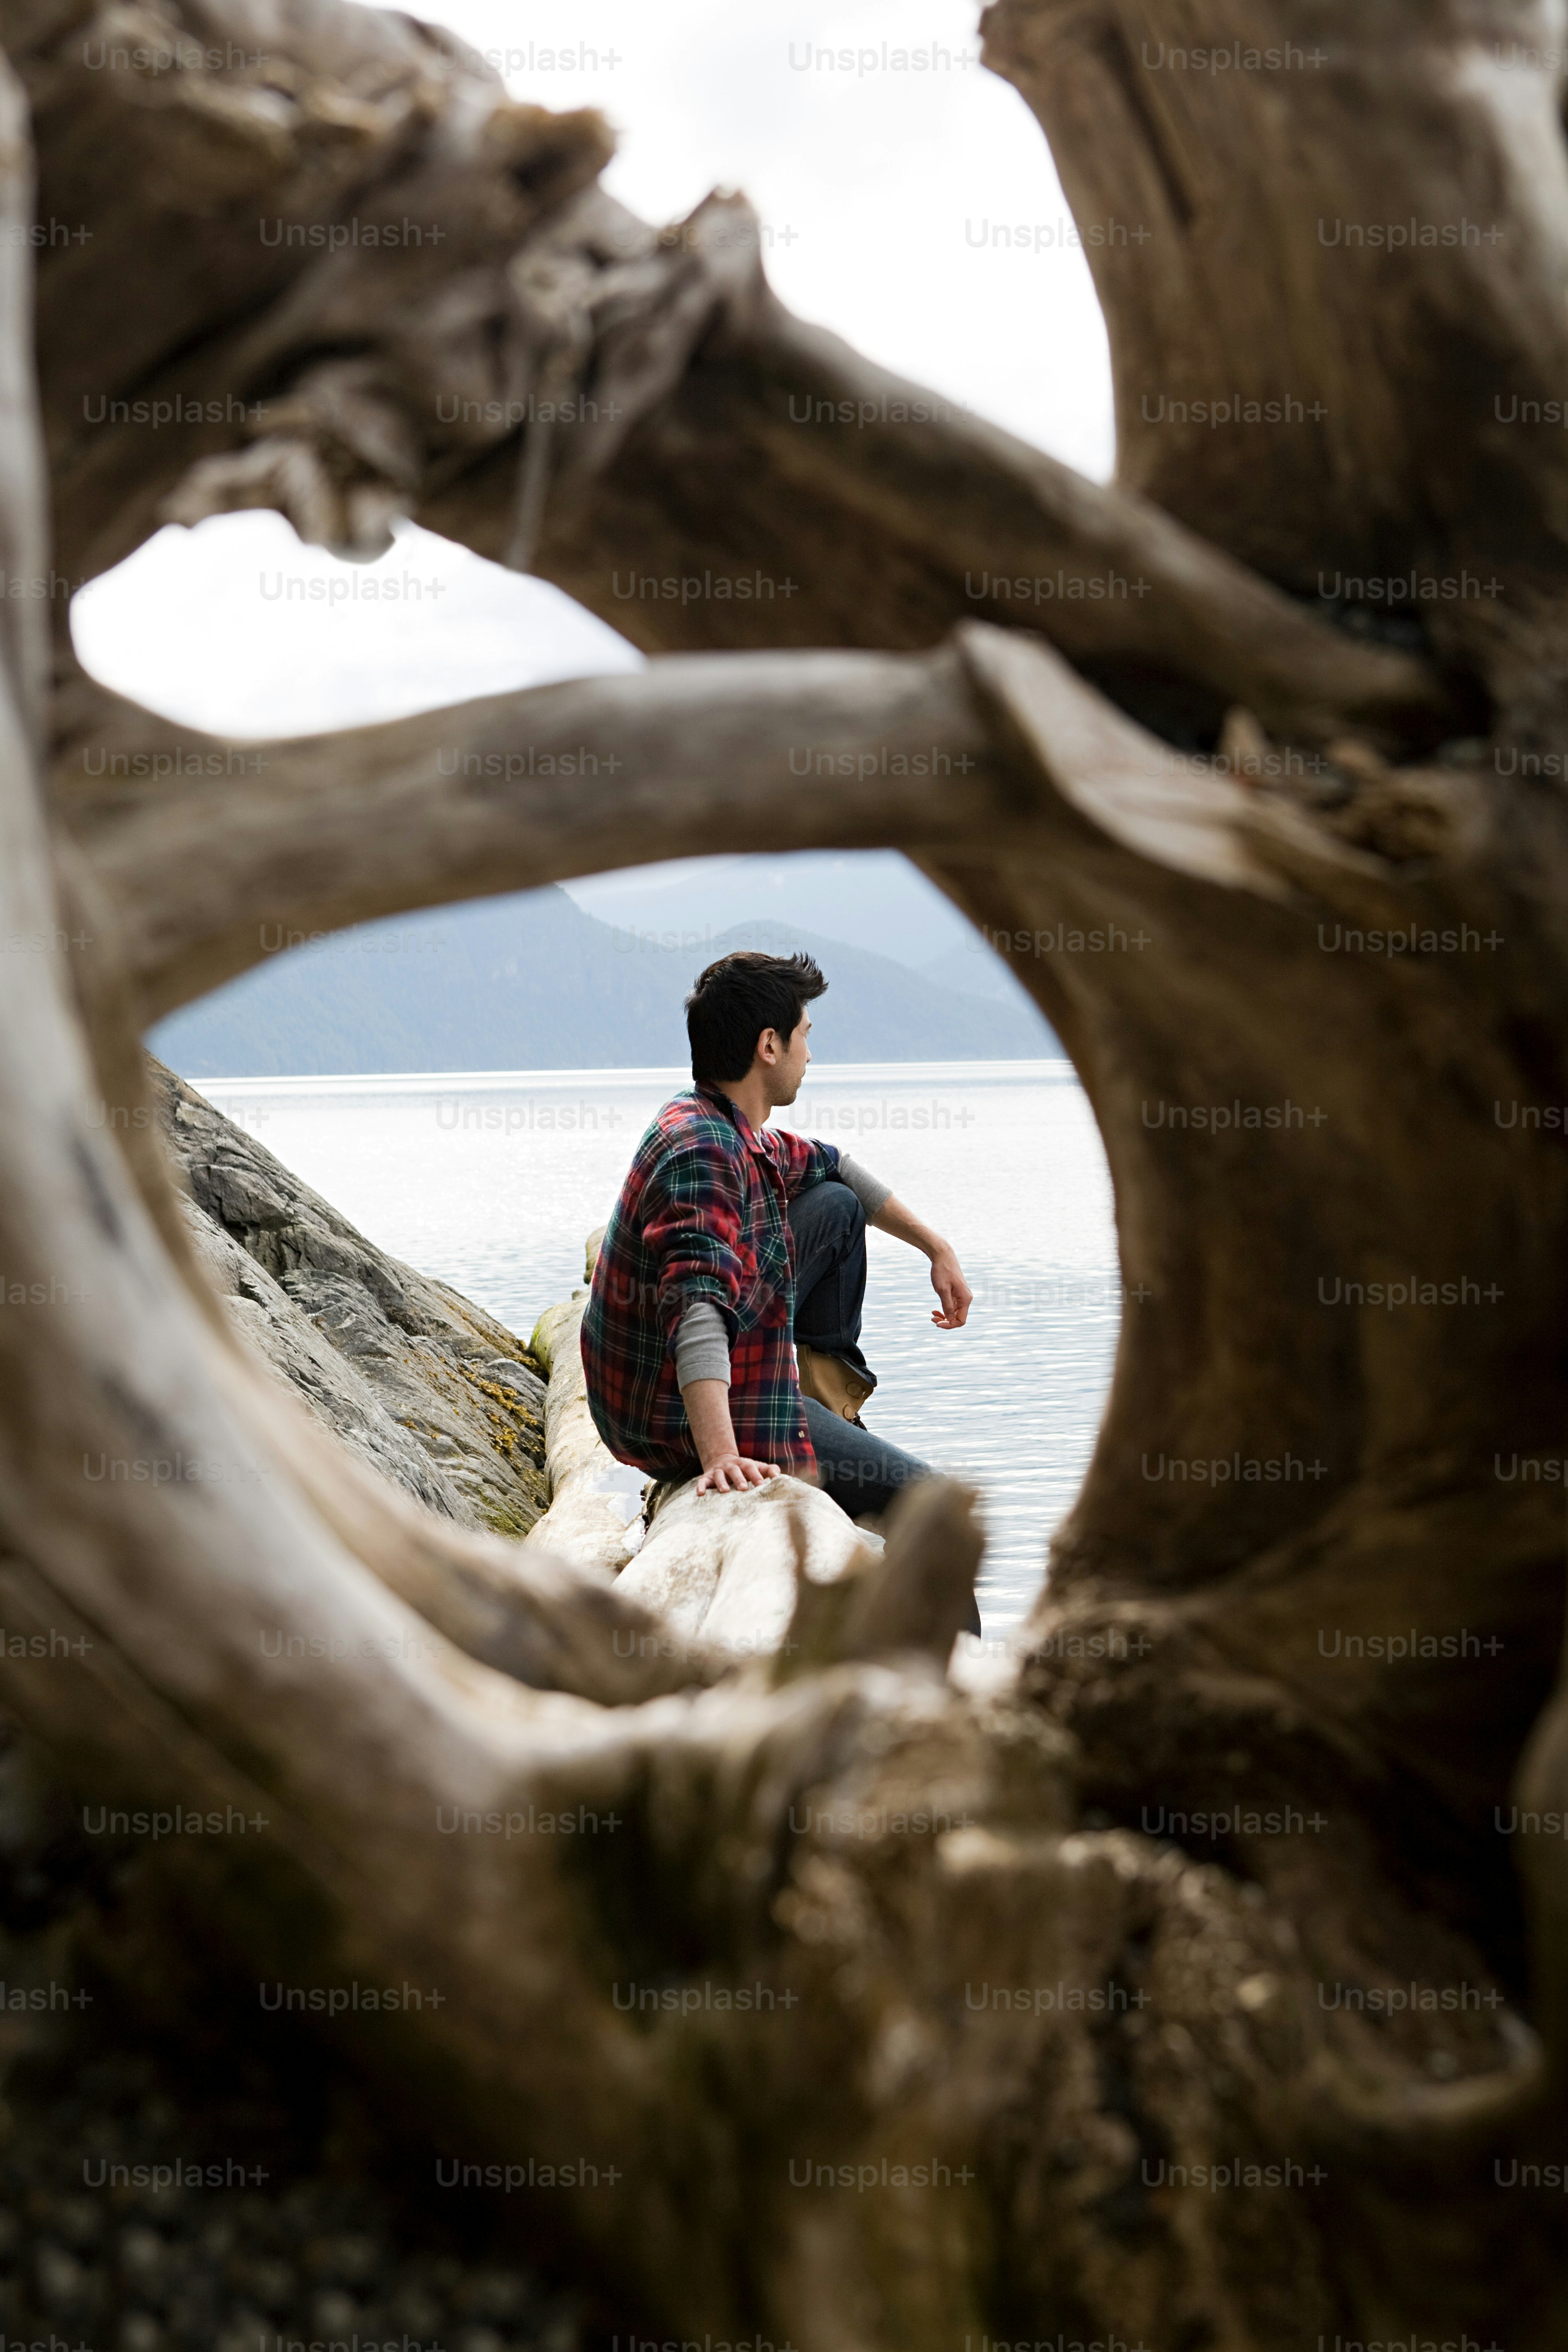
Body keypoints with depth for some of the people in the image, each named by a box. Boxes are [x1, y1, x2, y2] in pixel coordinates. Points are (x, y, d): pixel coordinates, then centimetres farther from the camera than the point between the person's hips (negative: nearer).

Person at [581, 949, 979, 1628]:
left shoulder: (738, 1135, 4)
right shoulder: (703, 1153, -27)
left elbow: (834, 1166, 23)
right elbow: (699, 1308, -39)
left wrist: (936, 1247, 21)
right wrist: (720, 1457, -49)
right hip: (683, 1419, -10)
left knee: (835, 1204, 18)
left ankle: (827, 1385, 25)